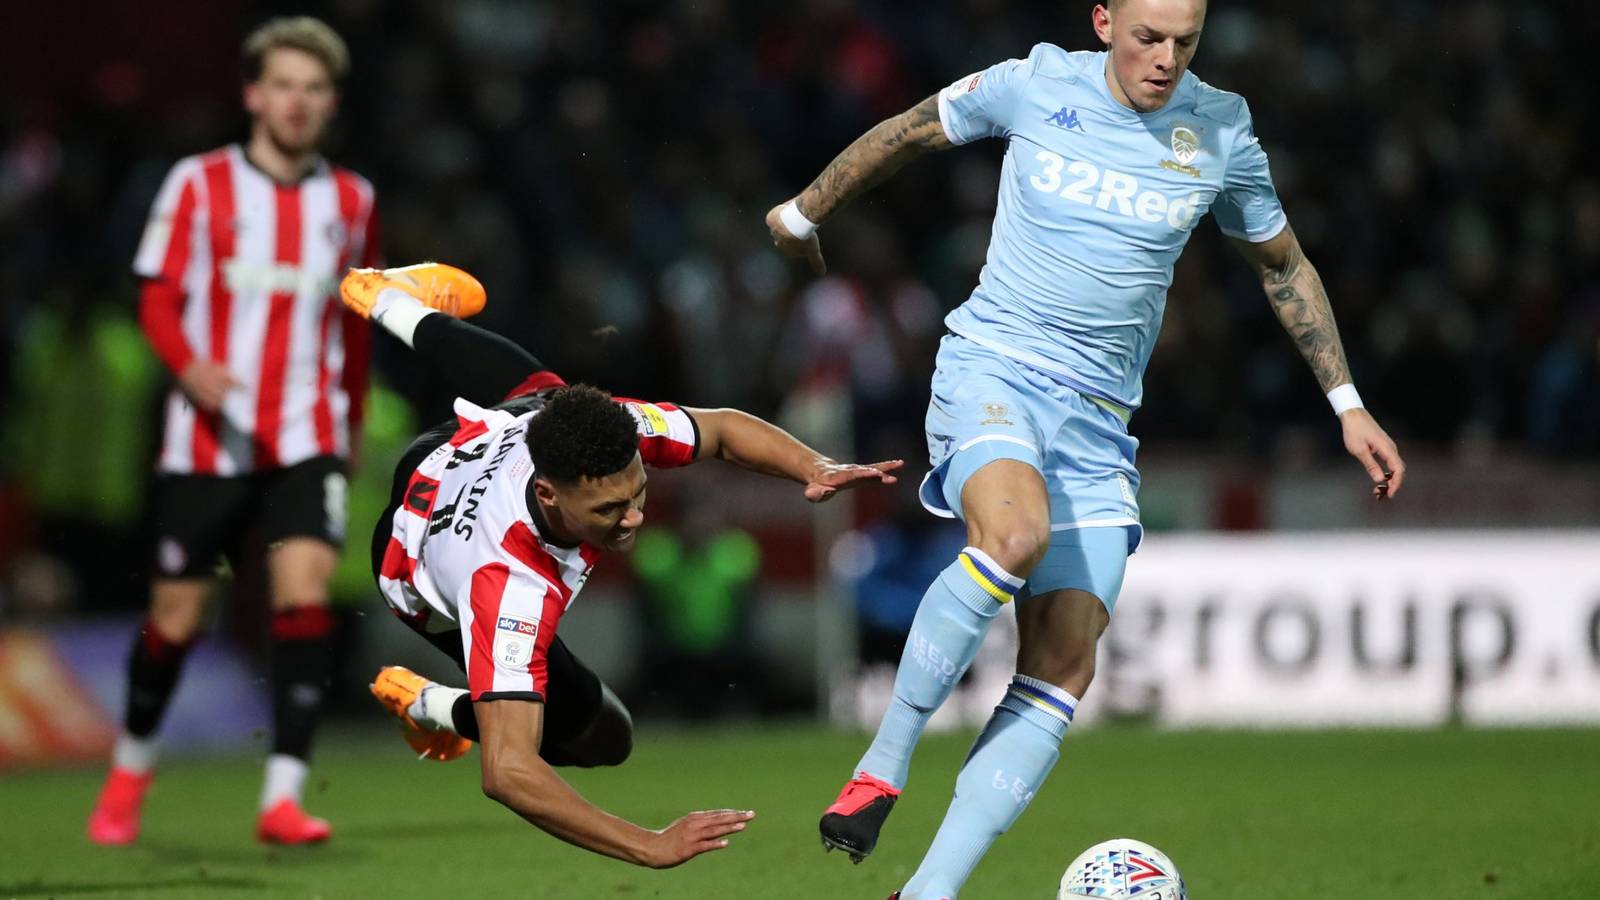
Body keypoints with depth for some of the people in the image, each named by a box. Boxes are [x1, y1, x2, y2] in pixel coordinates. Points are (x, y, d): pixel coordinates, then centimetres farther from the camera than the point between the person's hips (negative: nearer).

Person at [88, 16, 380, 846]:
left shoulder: (351, 201, 7)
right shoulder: (199, 185, -2)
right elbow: (157, 301, -3)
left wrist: (351, 422, 20)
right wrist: (191, 365, -21)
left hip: (306, 440, 1)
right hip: (208, 440, -1)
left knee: (304, 591, -18)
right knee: (176, 615, 4)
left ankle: (283, 799, -17)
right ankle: (130, 770, 30)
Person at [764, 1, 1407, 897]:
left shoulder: (1221, 131, 1)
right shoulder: (1034, 85, -5)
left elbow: (1284, 265, 17)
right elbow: (906, 133, 12)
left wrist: (1348, 404, 16)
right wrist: (804, 212, 25)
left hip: (1098, 417, 3)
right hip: (991, 368, -3)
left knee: (1065, 668, -9)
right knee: (1016, 533, -36)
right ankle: (885, 763, -20)